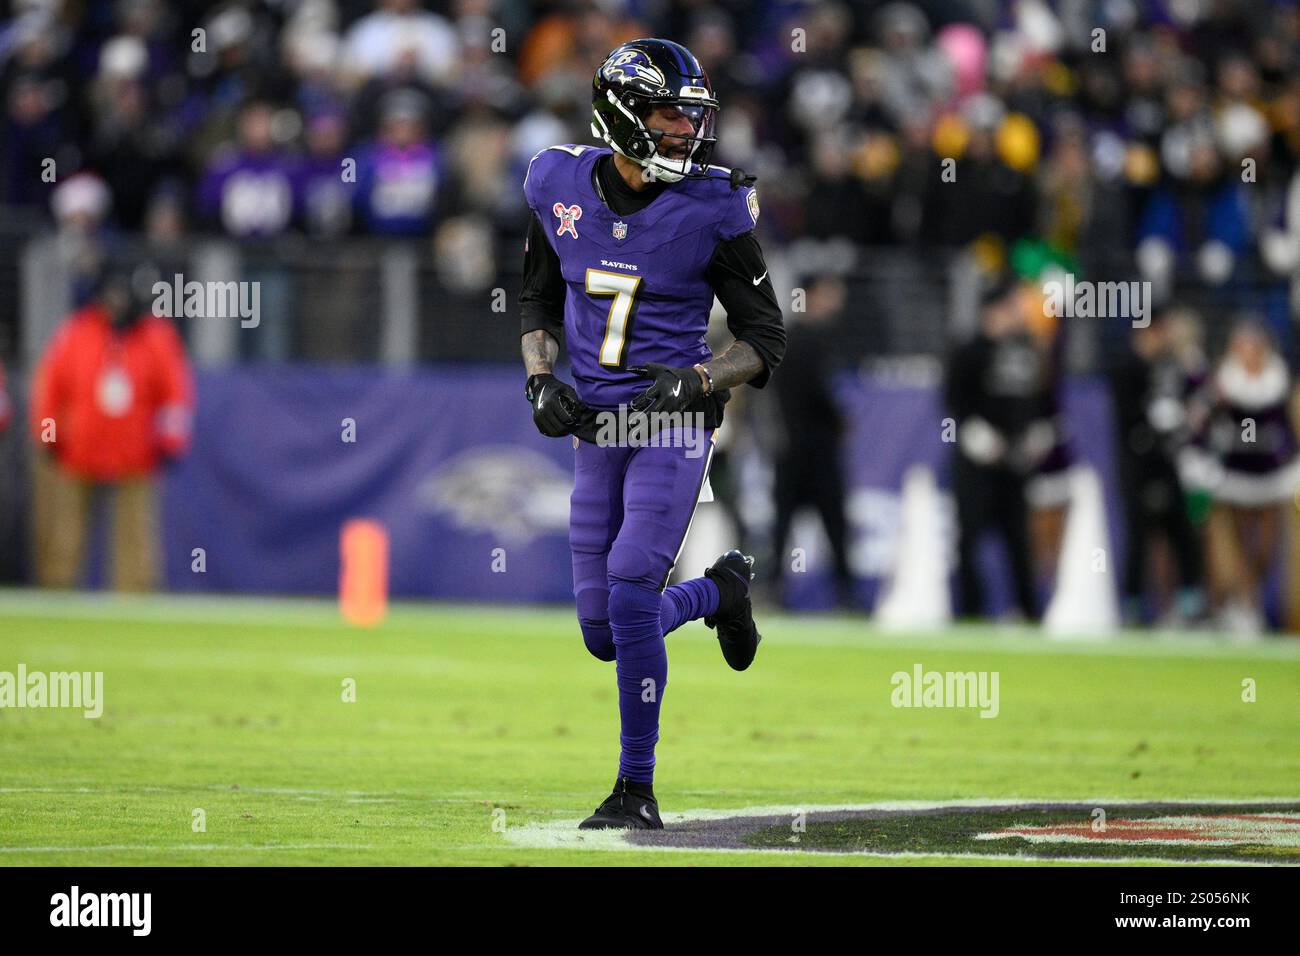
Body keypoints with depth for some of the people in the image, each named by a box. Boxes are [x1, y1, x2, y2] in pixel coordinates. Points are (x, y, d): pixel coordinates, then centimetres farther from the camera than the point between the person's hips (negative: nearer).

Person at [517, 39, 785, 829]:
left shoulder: (712, 209, -10)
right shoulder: (560, 186, 0)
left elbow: (766, 340, -4)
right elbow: (539, 301, 17)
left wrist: (697, 381, -21)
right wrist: (541, 377, -1)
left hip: (675, 426, -5)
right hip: (596, 429, 5)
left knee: (630, 595, -19)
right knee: (603, 633, 6)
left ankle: (638, 792, -7)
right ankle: (721, 591, 38)